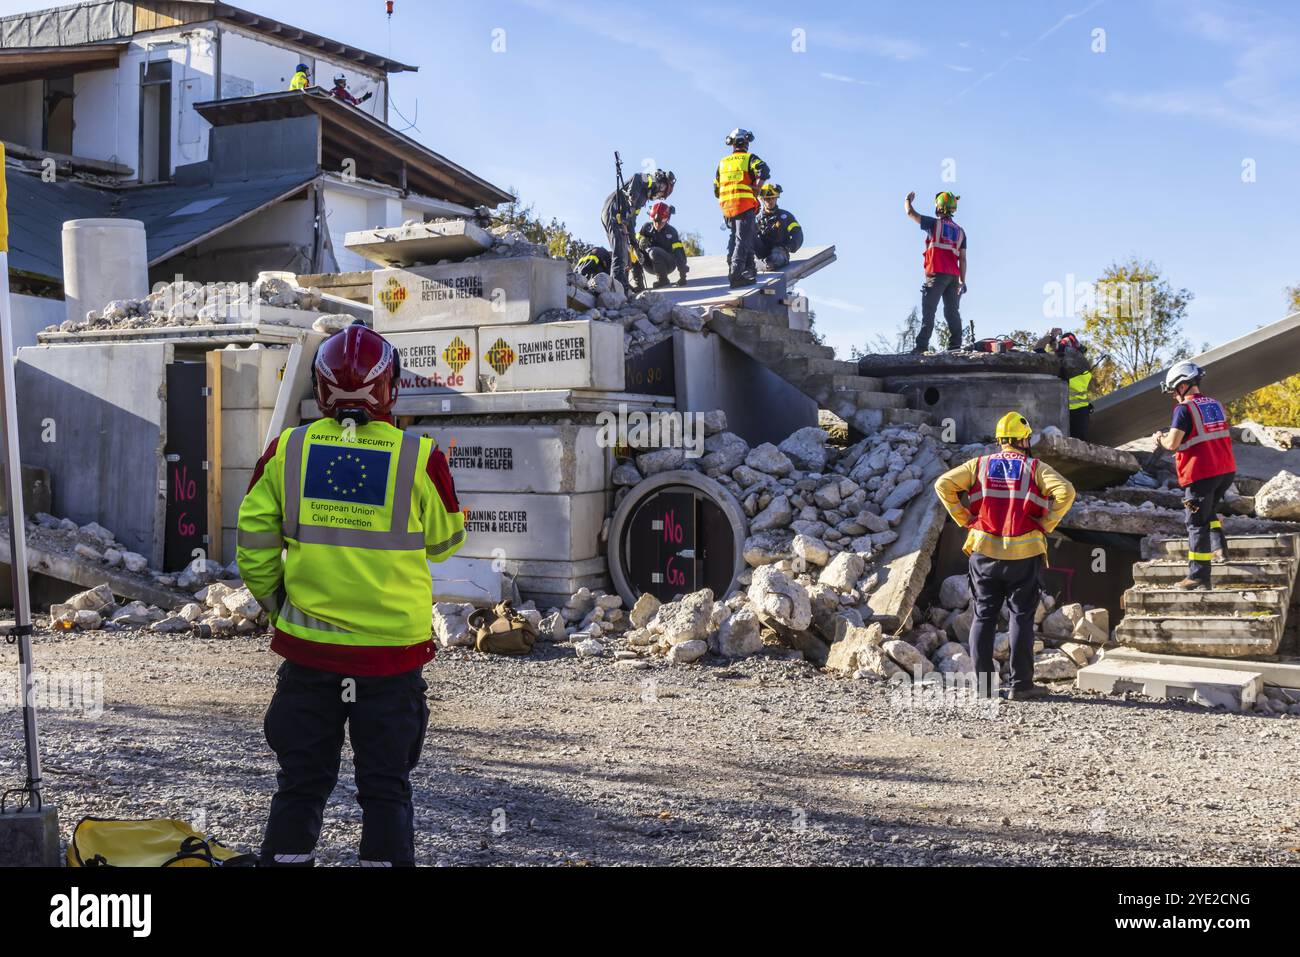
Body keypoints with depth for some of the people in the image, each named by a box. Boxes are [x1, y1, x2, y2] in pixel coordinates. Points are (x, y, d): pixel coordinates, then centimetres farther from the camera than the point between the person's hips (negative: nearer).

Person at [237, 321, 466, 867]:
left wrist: (276, 604, 17)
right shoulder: (420, 458, -11)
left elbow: (253, 545, 1)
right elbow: (444, 543, 4)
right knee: (386, 790, 10)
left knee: (300, 786, 14)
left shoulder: (286, 450, -5)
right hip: (394, 654, -1)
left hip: (307, 650, 2)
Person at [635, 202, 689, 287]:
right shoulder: (647, 227, -4)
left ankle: (662, 278, -17)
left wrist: (682, 274, -30)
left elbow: (679, 252, -21)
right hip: (651, 266, 4)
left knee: (653, 252, -34)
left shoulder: (671, 232, -14)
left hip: (668, 264, -4)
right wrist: (641, 240, -26)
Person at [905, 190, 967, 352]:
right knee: (952, 311, 5)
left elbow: (910, 213, 5)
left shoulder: (935, 224, 1)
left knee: (928, 311, -7)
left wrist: (908, 200, 26)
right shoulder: (960, 231, 16)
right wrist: (962, 281, 10)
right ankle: (955, 345, -2)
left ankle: (922, 346, -13)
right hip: (954, 276, 5)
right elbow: (962, 258, 10)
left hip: (937, 274, -5)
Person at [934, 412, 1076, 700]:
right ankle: (1020, 685, 4)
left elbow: (943, 484, -1)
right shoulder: (1036, 468, 1)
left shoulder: (979, 465, 8)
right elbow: (1065, 492, -14)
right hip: (1023, 554, -2)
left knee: (983, 616, 9)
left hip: (984, 551, 2)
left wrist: (966, 520, 3)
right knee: (1022, 617, 5)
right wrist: (1045, 524, -5)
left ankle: (983, 684, 8)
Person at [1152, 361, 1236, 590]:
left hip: (1200, 474, -7)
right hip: (1226, 470, 7)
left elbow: (1172, 444, -17)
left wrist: (1161, 438, 6)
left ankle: (1198, 576, -1)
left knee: (1197, 524, -1)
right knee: (1209, 511, 28)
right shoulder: (1217, 405, 11)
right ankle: (1219, 548, 15)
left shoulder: (1184, 409, -11)